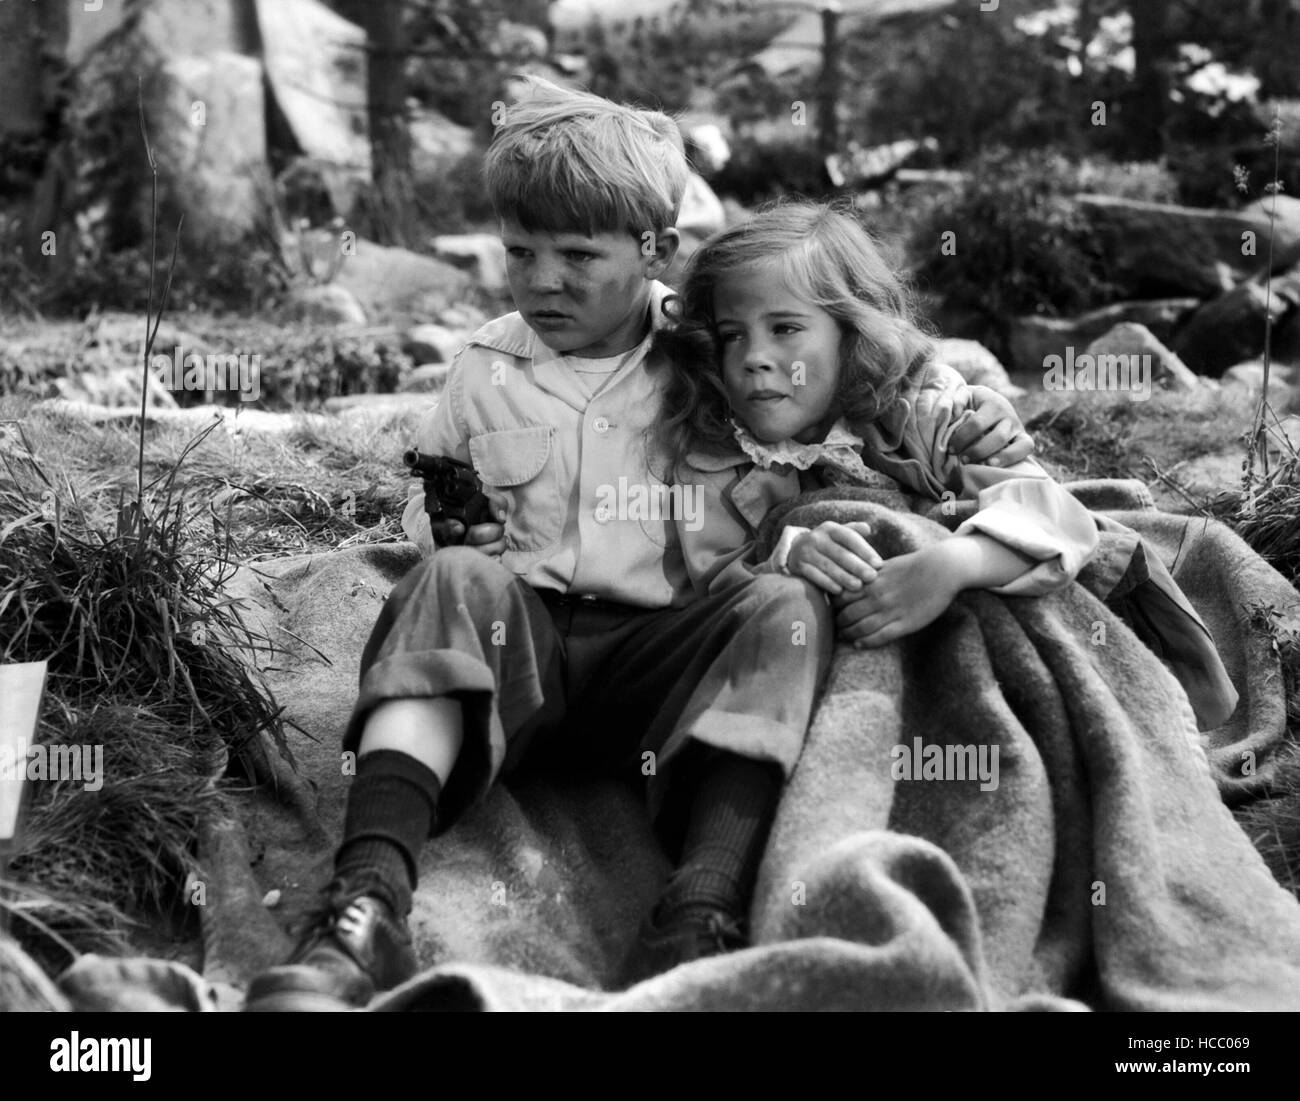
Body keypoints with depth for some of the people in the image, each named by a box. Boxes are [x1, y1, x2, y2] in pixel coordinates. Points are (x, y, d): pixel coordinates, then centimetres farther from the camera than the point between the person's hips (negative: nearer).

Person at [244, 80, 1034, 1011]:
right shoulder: (487, 367, 15)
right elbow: (424, 512, 27)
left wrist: (979, 419, -1)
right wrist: (451, 531, 2)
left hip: (660, 657, 0)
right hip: (511, 639, 1)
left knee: (789, 605, -28)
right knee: (453, 580, -31)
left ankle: (700, 922, -46)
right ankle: (369, 907, -51)